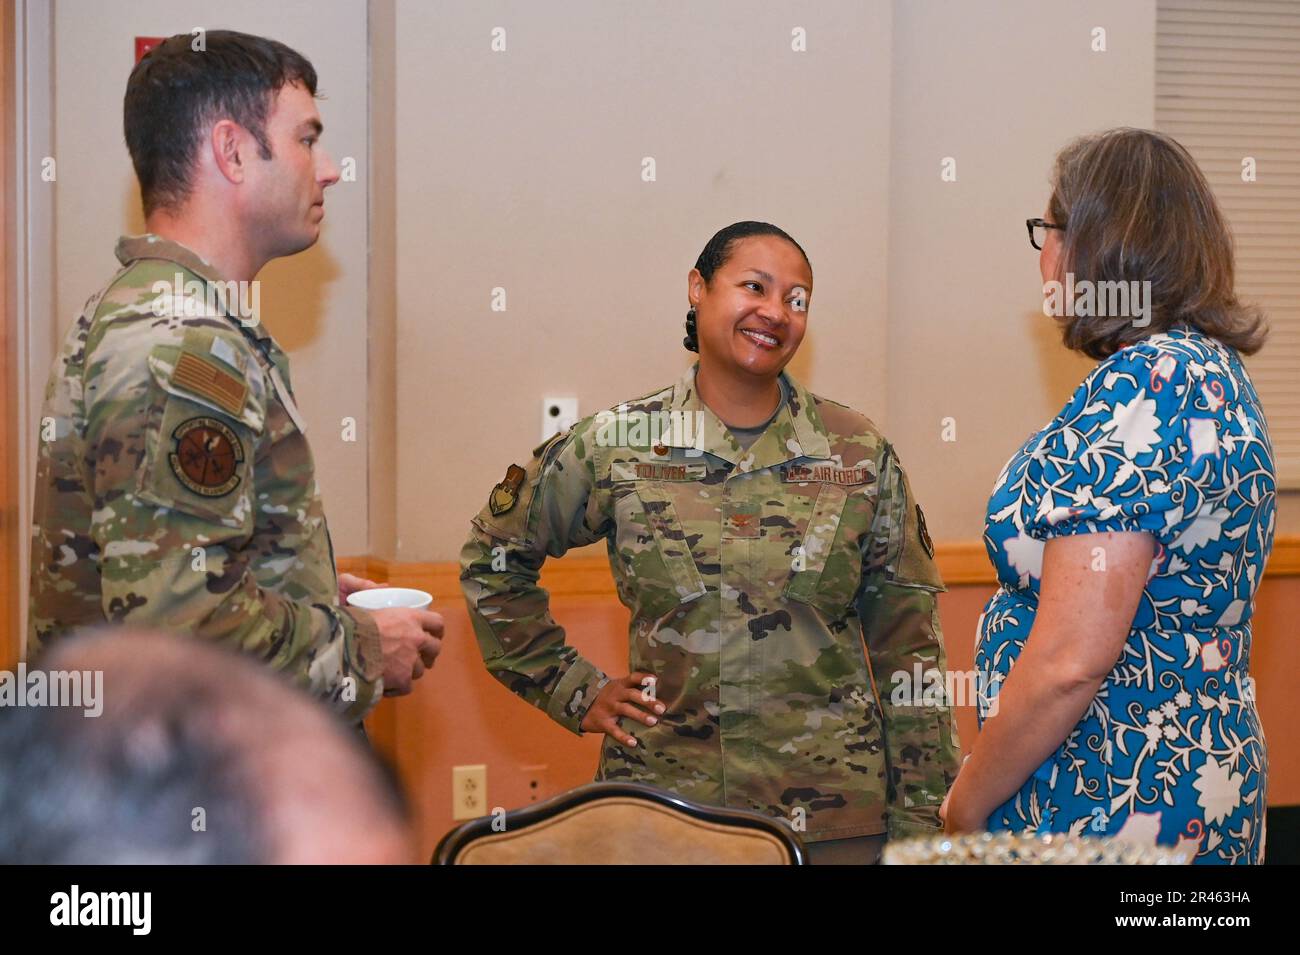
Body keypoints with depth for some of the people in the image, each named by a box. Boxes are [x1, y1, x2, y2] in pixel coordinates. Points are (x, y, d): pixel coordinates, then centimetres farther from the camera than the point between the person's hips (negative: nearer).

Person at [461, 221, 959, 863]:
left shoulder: (860, 457, 0)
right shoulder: (614, 447, -1)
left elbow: (908, 650, 3)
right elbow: (492, 557, 13)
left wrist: (923, 820, 0)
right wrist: (573, 689, 6)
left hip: (833, 813, 1)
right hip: (664, 803, 0)